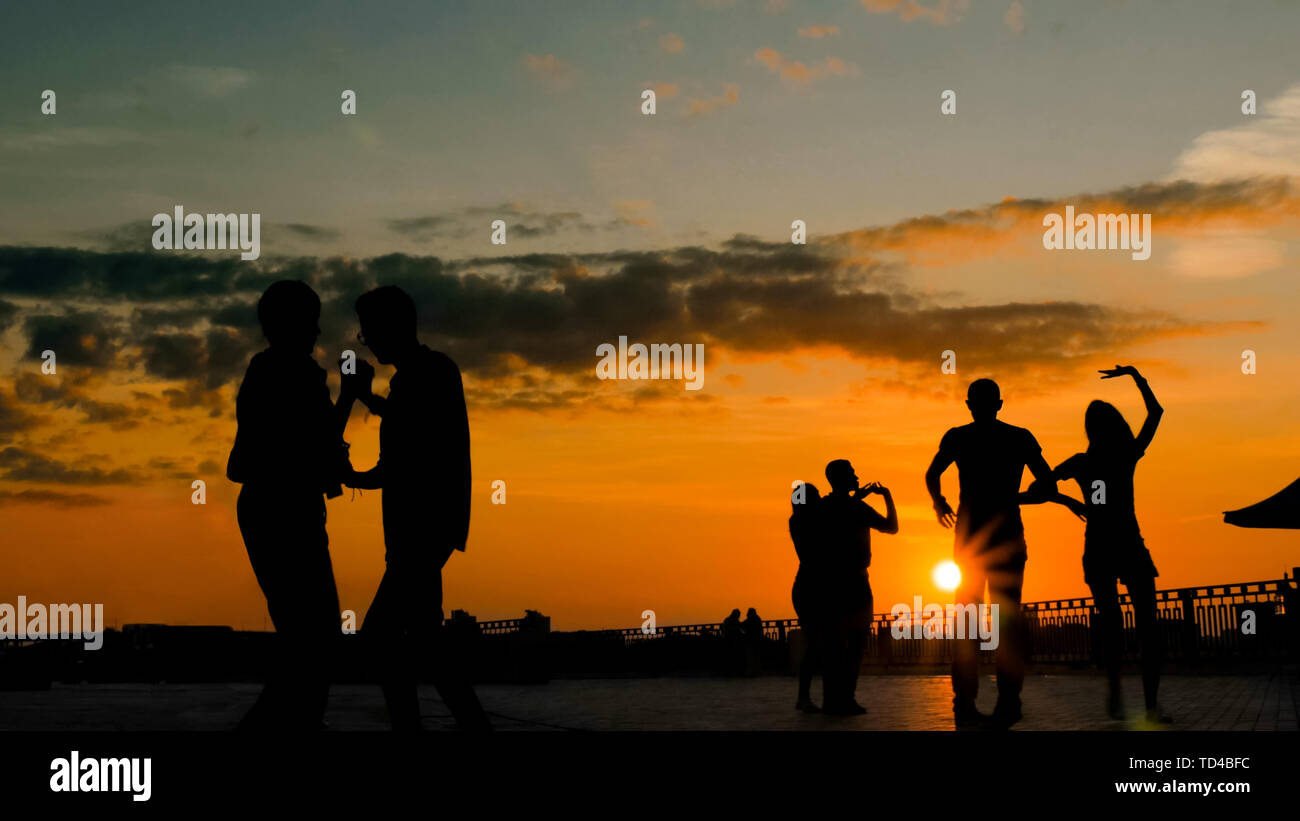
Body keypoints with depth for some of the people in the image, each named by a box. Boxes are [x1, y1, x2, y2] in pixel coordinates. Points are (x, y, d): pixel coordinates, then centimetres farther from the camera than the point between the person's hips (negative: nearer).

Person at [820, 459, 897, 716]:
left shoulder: (824, 507, 9)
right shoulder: (855, 507, -12)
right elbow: (891, 527, -3)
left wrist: (856, 497, 28)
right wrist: (887, 496, 9)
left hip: (830, 581, 7)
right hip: (853, 582, -7)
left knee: (835, 640, 9)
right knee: (857, 641, -4)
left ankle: (831, 699, 6)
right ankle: (845, 699, -10)